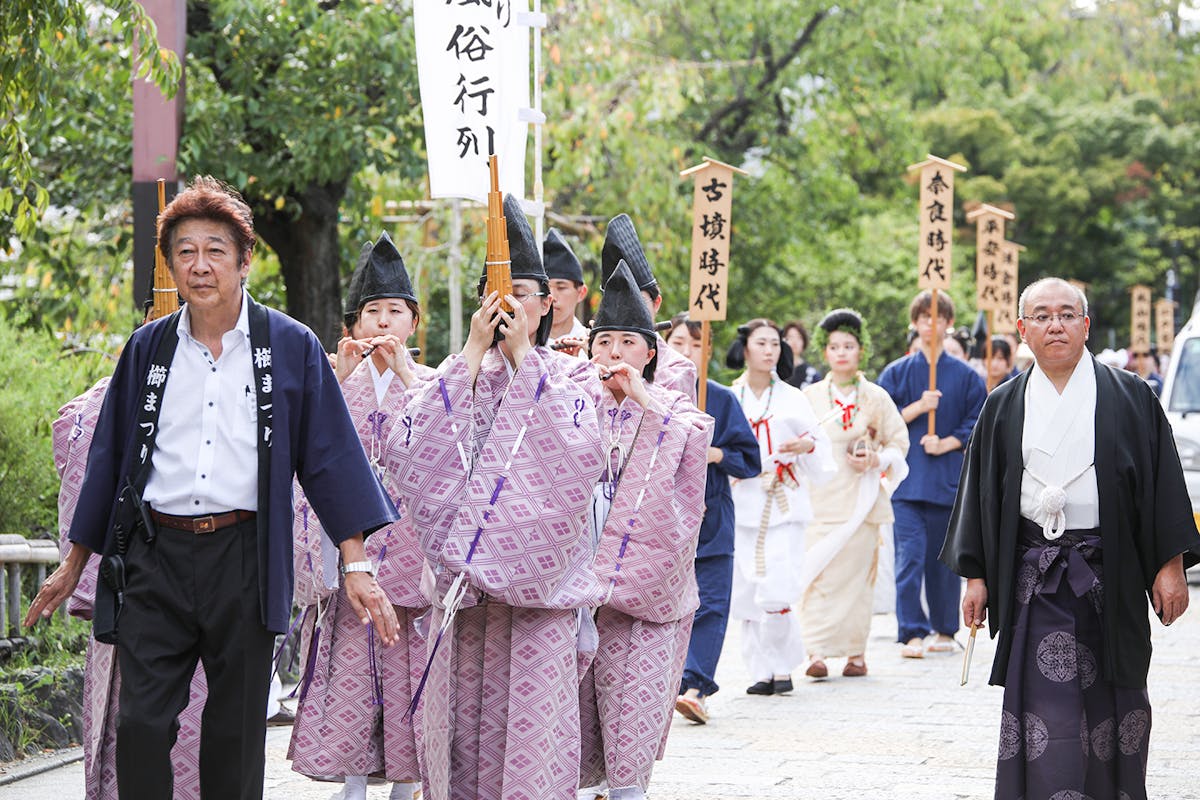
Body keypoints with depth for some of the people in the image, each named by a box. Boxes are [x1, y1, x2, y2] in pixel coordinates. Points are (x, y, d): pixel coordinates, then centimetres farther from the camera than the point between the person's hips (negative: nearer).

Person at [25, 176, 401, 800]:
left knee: (236, 732, 5)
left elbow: (329, 457, 2)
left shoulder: (291, 347, 3)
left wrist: (356, 566, -5)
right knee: (141, 724, -4)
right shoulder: (148, 349, 9)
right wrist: (73, 565, 18)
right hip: (156, 556, 1)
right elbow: (109, 459, 16)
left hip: (244, 556, -1)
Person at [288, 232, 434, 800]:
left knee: (408, 665, -2)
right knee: (348, 666, -2)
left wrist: (403, 372, -19)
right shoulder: (339, 377, 12)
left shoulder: (431, 381, 8)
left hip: (411, 538, -1)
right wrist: (339, 375, -15)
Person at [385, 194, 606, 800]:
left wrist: (524, 356, -9)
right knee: (463, 727, 2)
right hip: (465, 579, 2)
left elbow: (578, 458, -14)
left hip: (539, 574, -2)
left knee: (532, 726, -8)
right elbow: (408, 450, -6)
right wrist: (475, 354, -5)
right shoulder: (458, 374, 13)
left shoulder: (570, 376, 7)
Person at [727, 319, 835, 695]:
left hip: (784, 506, -2)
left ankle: (782, 667, 1)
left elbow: (819, 441, 7)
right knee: (746, 591, 0)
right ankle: (762, 670, 10)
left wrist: (808, 446, -13)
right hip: (741, 505, 2)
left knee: (776, 591, -13)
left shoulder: (793, 399, 5)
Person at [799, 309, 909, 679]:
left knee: (856, 573, -1)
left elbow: (900, 443, 9)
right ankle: (818, 652, -16)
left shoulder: (876, 398, 6)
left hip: (860, 499, 0)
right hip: (820, 498, 0)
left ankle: (856, 652, 8)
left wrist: (875, 461, -8)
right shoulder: (810, 396, 8)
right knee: (819, 574, -11)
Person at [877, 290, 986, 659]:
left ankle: (945, 629, 18)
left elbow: (978, 423, 5)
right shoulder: (896, 372, 7)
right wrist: (918, 407, -10)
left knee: (945, 556, 6)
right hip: (907, 476, -1)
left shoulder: (965, 376, 7)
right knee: (910, 555, -10)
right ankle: (912, 633, -10)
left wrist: (946, 443, -9)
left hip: (948, 476, 1)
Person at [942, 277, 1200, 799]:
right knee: (1046, 712, -7)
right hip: (1034, 576, 1)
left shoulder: (1129, 398, 3)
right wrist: (976, 575, 4)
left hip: (1112, 574, 0)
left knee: (1111, 705, 6)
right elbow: (981, 491, 10)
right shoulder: (1004, 408, 8)